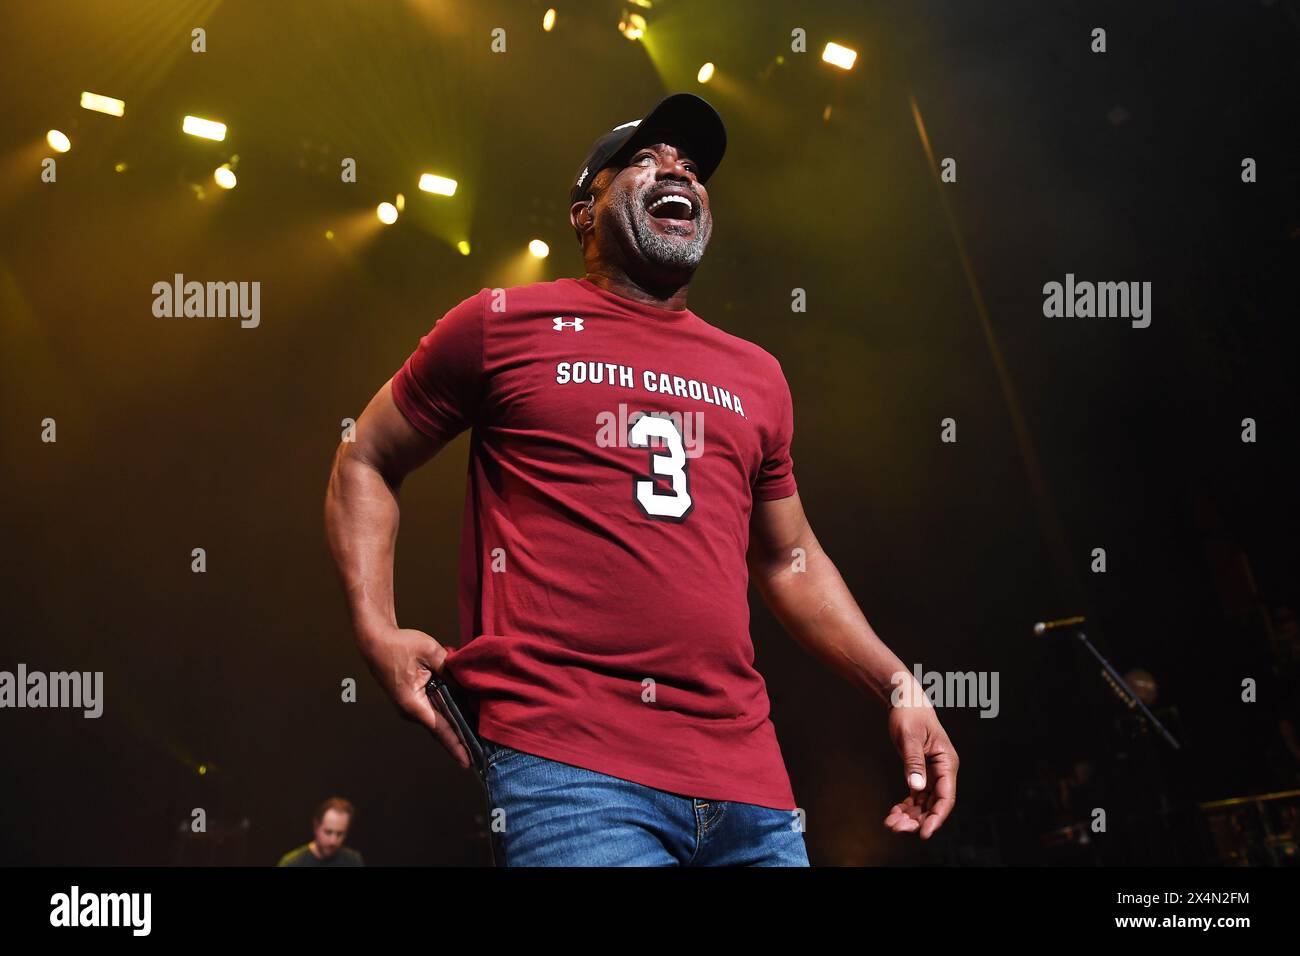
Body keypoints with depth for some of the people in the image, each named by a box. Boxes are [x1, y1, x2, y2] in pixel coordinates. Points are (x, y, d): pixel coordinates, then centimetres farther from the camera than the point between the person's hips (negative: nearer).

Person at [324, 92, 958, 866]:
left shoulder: (755, 376, 19)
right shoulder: (505, 325, 6)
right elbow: (366, 463, 13)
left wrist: (898, 685, 17)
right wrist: (378, 630, -3)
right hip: (565, 764, -5)